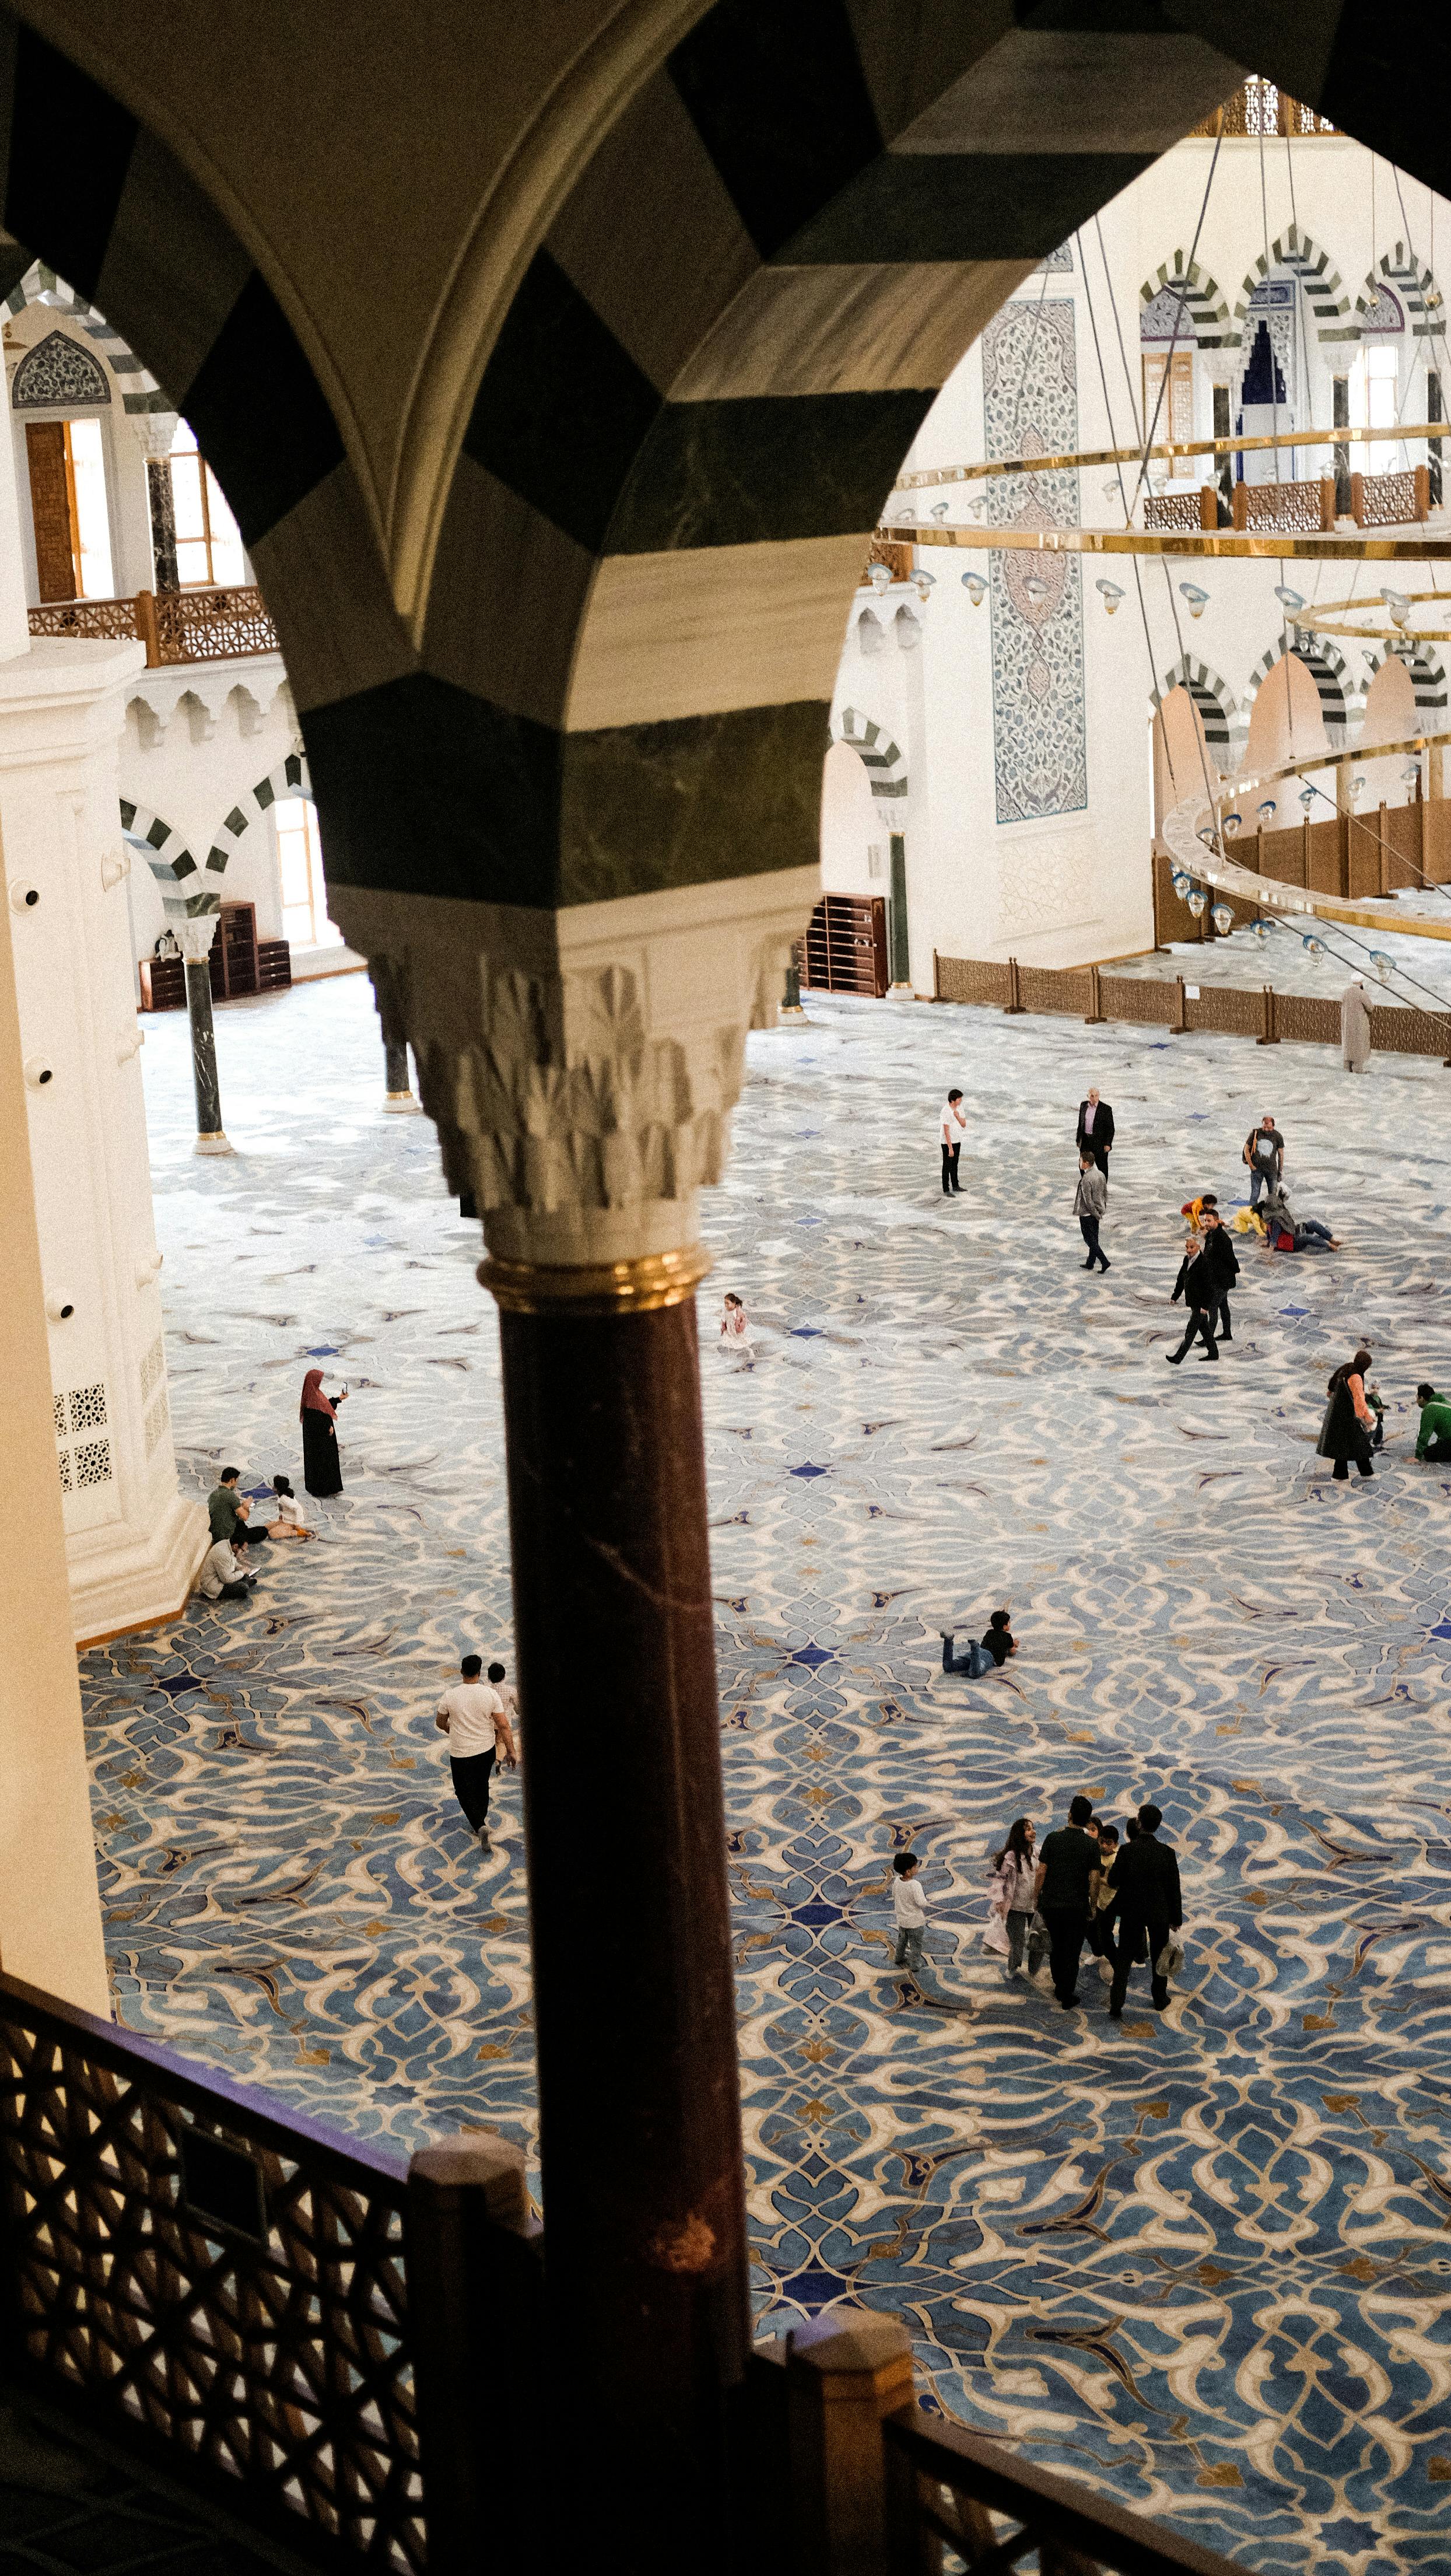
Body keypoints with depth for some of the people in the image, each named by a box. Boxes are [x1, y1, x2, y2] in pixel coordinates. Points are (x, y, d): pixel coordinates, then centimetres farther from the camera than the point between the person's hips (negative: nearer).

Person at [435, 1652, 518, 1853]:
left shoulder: (450, 1696, -14)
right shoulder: (490, 1694, -13)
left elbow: (440, 1723, 2)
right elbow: (503, 1725, -12)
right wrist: (511, 1752, -3)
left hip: (461, 1753, -2)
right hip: (487, 1750, 2)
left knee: (465, 1792, 8)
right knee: (482, 1785, 26)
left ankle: (480, 1826, -13)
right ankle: (482, 1818, 42)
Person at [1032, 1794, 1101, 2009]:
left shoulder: (1053, 1838, -7)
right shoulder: (1092, 1844, -9)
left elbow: (1041, 1872, -6)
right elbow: (1094, 1879, -8)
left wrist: (1036, 1897, 6)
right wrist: (1093, 1905, 5)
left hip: (1051, 1903, 2)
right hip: (1078, 1906, -2)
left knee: (1057, 1947, 21)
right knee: (1072, 1951, 6)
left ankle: (1059, 1987, 34)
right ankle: (1067, 1998, 7)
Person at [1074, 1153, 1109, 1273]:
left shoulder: (1086, 1180, -25)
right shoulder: (1101, 1175, 1)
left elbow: (1088, 1201, -24)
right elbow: (1106, 1194, 10)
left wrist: (1097, 1215, -14)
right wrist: (1102, 1210, 17)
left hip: (1087, 1214, -8)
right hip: (1097, 1211, 8)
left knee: (1090, 1240, 2)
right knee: (1094, 1239, 17)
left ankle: (1104, 1262, -4)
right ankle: (1090, 1263, 27)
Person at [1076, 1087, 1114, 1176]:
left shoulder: (1106, 1109, -11)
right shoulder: (1083, 1105, 3)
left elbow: (1111, 1128, -8)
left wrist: (1108, 1144, -13)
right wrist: (1078, 1140, 12)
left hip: (1100, 1142, -4)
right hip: (1085, 1141, 4)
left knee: (1102, 1167, 4)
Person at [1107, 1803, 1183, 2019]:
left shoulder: (1127, 1850, -15)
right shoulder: (1166, 1852, -12)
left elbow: (1113, 1882, -11)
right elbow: (1174, 1888, -7)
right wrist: (1176, 1919, 2)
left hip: (1131, 1912, -1)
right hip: (1159, 1912, 1)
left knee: (1124, 1958, 8)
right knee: (1159, 1955, 21)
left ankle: (1116, 2006, 1)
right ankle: (1160, 1998, 36)